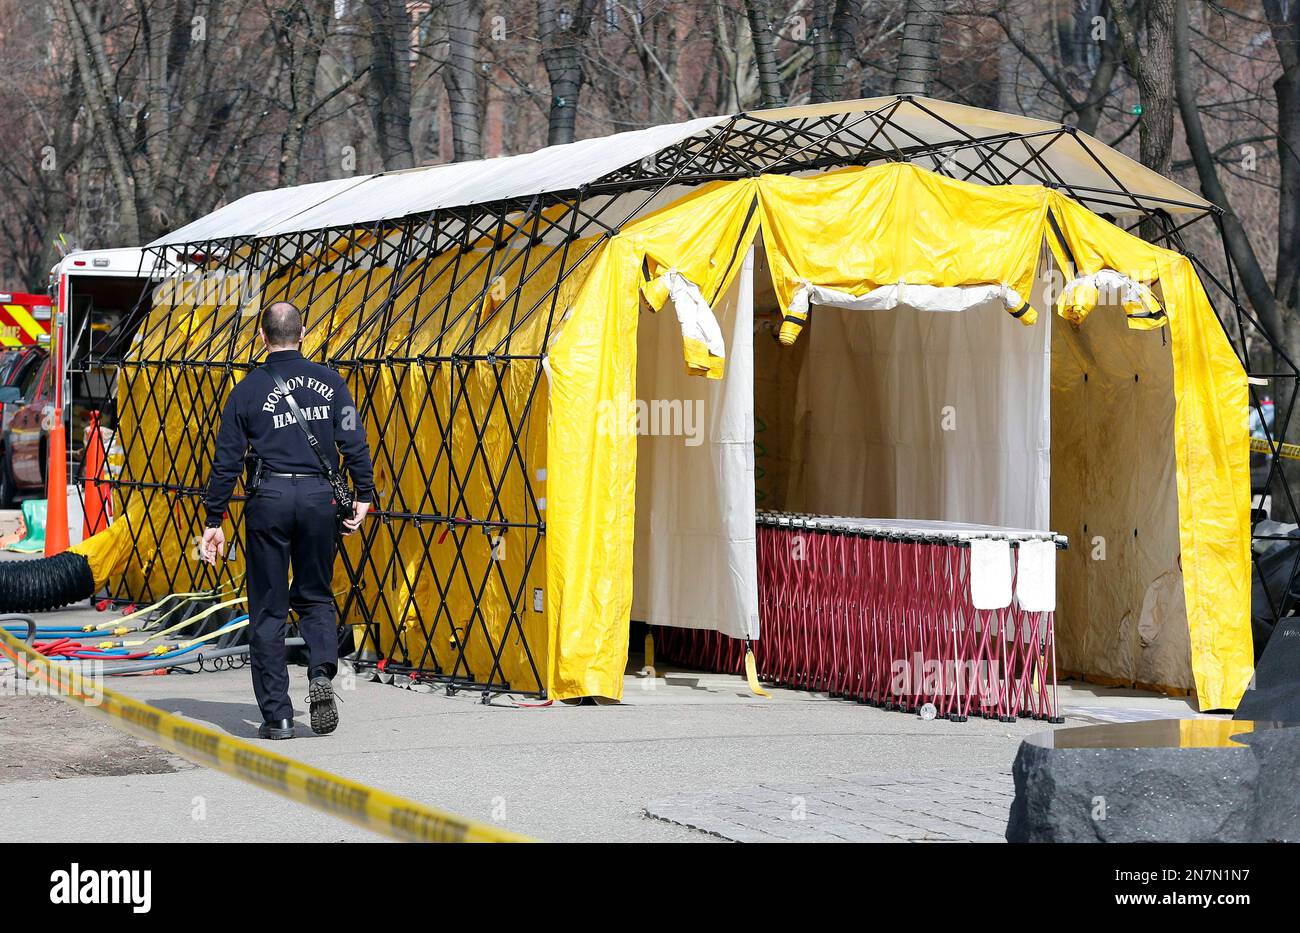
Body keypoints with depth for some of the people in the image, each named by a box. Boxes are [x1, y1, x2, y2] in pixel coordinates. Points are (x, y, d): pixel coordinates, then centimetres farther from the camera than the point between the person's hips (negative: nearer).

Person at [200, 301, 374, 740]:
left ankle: (277, 715, 3)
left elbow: (227, 460, 1)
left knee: (268, 610, 5)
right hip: (318, 495, 1)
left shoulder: (248, 390, 2)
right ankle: (322, 671, -11)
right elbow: (354, 442, -1)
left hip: (270, 498, -1)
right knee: (315, 596, 17)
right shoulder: (329, 382, 5)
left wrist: (214, 521, 6)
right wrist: (364, 494, 6)